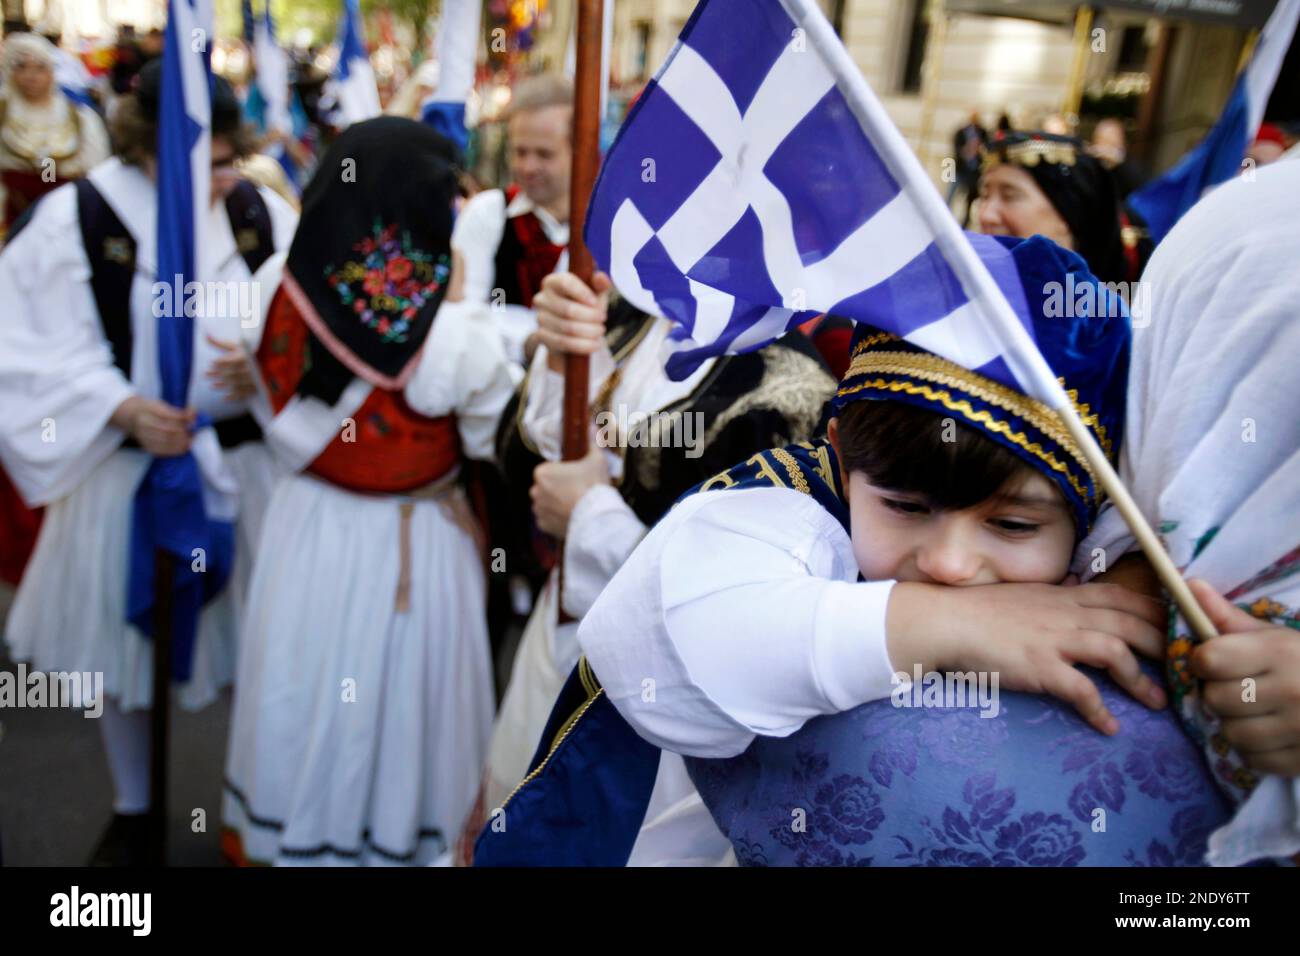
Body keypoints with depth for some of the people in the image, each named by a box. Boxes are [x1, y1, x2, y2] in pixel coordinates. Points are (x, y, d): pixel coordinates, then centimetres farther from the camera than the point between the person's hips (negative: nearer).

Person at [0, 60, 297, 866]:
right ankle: (132, 808, 38)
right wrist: (124, 412, -21)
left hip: (248, 463, 1)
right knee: (126, 646, 14)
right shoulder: (75, 218, -7)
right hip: (128, 467, -1)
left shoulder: (265, 216, -1)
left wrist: (269, 368, -20)